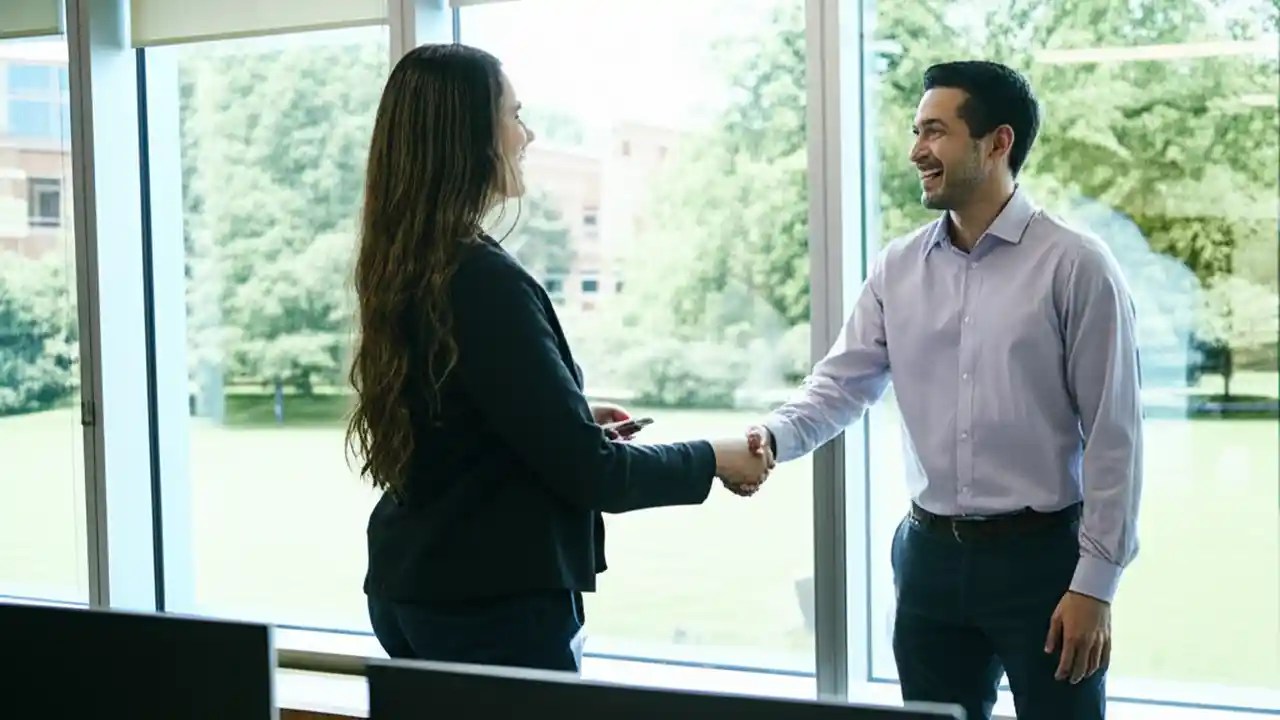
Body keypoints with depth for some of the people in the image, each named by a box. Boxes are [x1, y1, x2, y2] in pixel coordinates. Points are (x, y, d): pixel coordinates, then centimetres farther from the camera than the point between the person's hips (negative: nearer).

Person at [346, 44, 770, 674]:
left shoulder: (400, 270, 5)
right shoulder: (484, 280, -21)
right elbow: (588, 472, -20)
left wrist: (577, 416, 18)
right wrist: (712, 459, -5)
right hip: (493, 602, -9)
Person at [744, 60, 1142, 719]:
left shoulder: (1074, 265, -9)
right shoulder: (897, 269, 6)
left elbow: (1112, 434, -9)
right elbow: (842, 382, 3)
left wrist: (1094, 583, -12)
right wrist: (772, 437, -18)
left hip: (1042, 553, -4)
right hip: (930, 553, 5)